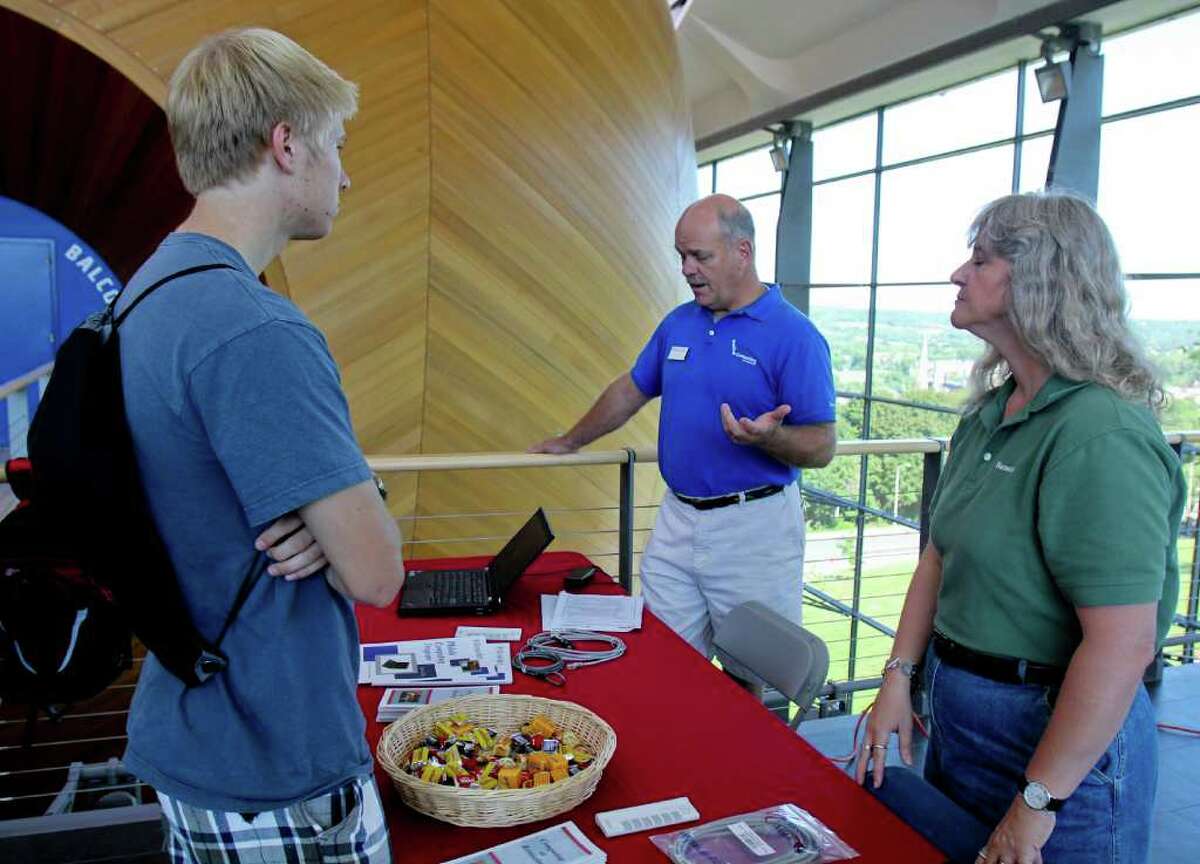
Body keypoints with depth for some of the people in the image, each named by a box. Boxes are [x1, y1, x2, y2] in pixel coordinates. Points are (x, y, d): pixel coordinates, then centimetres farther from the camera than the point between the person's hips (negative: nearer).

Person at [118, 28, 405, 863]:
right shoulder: (255, 330, -27)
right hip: (279, 771, -9)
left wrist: (319, 523, -9)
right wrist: (337, 528, -5)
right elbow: (376, 571, -26)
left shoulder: (148, 293, 5)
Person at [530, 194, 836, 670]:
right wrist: (570, 442, 27)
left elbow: (821, 447, -11)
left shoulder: (794, 335, -11)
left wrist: (768, 438, -31)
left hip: (753, 528, -5)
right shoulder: (679, 323, 9)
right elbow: (631, 389, 21)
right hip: (676, 519, 6)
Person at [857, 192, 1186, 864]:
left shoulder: (1102, 434, -24)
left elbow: (1122, 646, -27)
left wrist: (1038, 803, -22)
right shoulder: (990, 412, 5)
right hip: (958, 716, 8)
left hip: (1062, 735, -8)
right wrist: (899, 676, 2)